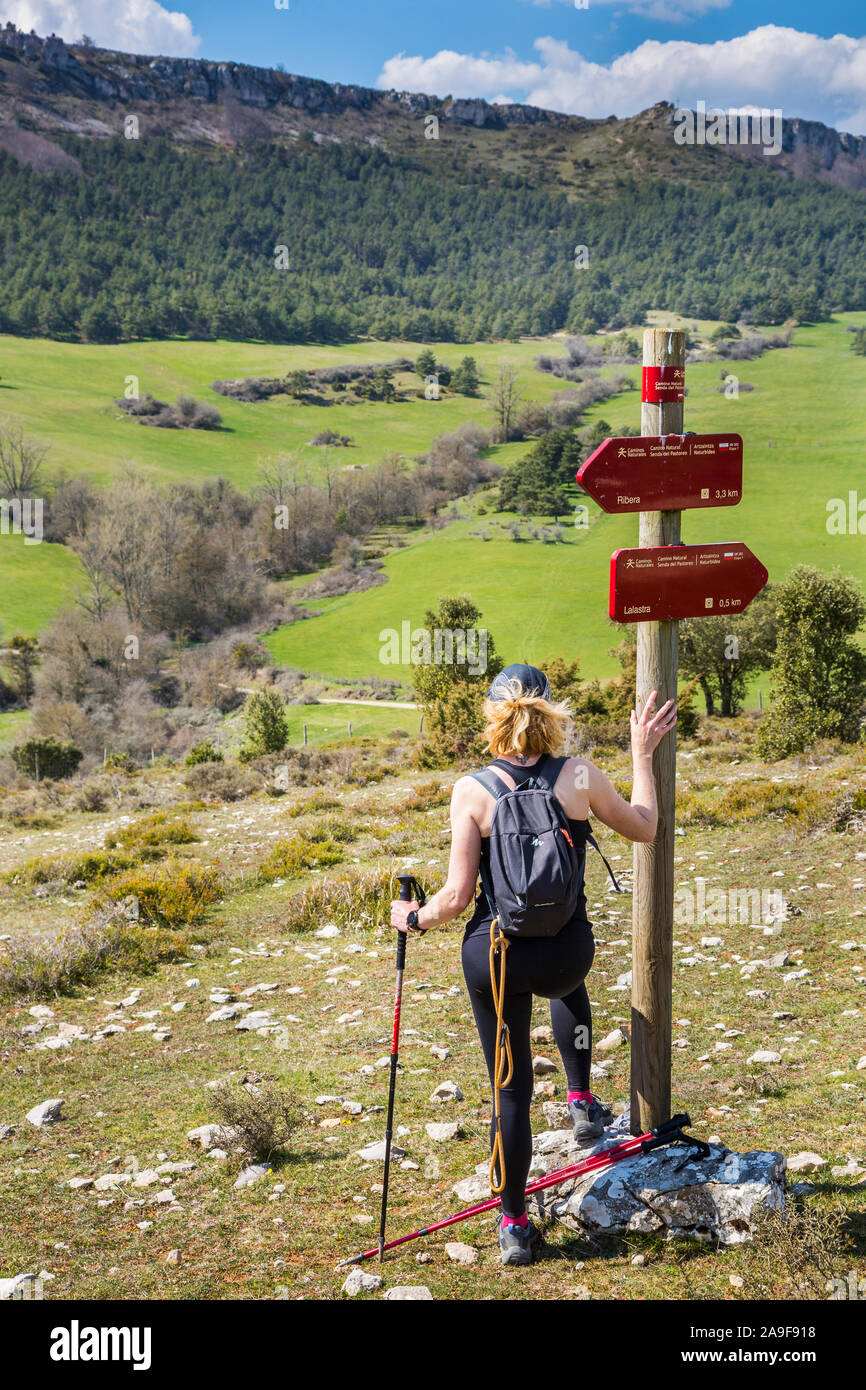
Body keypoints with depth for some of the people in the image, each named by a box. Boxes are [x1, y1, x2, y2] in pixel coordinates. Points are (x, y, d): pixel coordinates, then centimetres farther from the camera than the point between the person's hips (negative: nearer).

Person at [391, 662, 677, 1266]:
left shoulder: (472, 790, -13)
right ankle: (581, 1103, 39)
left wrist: (413, 918, 8)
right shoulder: (581, 777, -10)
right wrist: (643, 752, 17)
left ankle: (515, 1227, 24)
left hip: (494, 956, -1)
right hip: (567, 952, 1)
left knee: (512, 1091, 13)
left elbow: (456, 897, -12)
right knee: (568, 987, 41)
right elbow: (645, 827, 8)